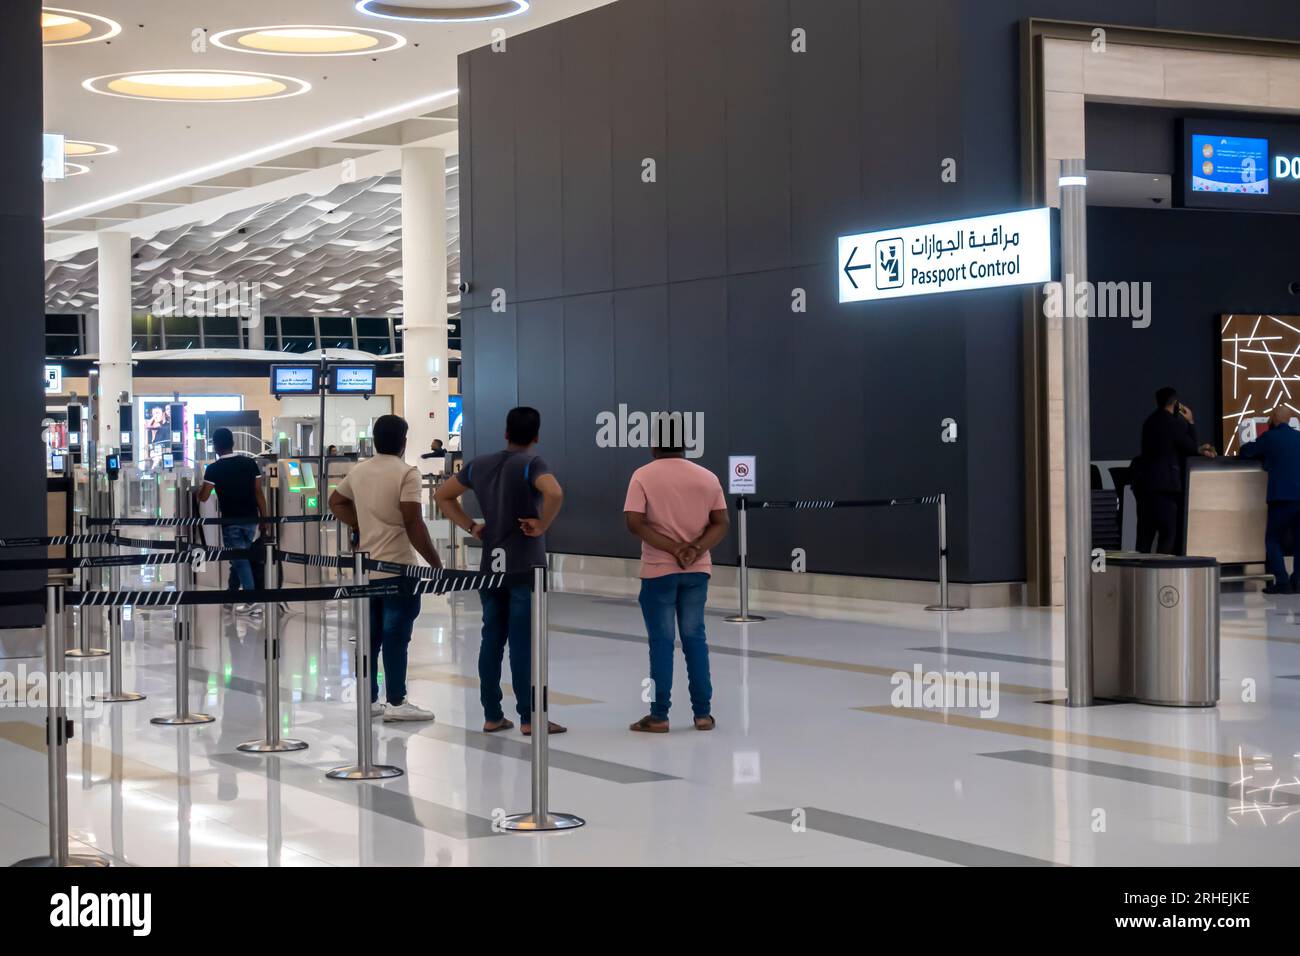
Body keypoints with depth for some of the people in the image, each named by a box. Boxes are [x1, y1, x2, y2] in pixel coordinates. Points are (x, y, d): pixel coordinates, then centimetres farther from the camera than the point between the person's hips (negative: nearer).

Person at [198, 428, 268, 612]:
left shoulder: (213, 469, -10)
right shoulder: (250, 463, 0)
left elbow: (203, 497, -5)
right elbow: (259, 493, 1)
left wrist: (199, 489, 18)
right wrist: (264, 519, 7)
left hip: (231, 520, -4)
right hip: (251, 519, 4)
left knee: (239, 559, 0)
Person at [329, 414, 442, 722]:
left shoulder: (358, 472, 9)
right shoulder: (406, 474, -13)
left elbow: (335, 502, 25)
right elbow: (414, 524, -18)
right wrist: (436, 563, -12)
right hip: (398, 567, -7)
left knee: (370, 635, 11)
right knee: (396, 635, -3)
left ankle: (368, 700, 15)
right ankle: (396, 702, -1)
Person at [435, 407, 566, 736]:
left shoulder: (480, 464, 9)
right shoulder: (531, 463, -9)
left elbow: (443, 495, 19)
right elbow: (554, 493, -29)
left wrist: (471, 526, 14)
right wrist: (542, 525, -14)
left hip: (491, 565, 5)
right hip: (525, 566, -5)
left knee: (492, 639, 9)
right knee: (524, 643, -3)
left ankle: (492, 715, 12)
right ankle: (529, 718, 0)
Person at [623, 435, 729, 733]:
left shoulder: (643, 476, -6)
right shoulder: (708, 477, 4)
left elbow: (634, 522, -15)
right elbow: (722, 523, -2)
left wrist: (672, 548, -14)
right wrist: (695, 549, -12)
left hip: (659, 570, -3)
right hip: (697, 570, 3)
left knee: (662, 641, 2)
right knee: (694, 638, 10)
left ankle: (659, 715, 4)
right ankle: (703, 713, 10)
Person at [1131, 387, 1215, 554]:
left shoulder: (1150, 421, 15)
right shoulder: (1174, 423, -9)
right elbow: (1191, 447, 2)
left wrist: (1198, 449, 25)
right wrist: (1190, 422, 10)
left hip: (1143, 482, 7)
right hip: (1164, 484, -7)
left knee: (1145, 534, 8)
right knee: (1168, 534, -3)